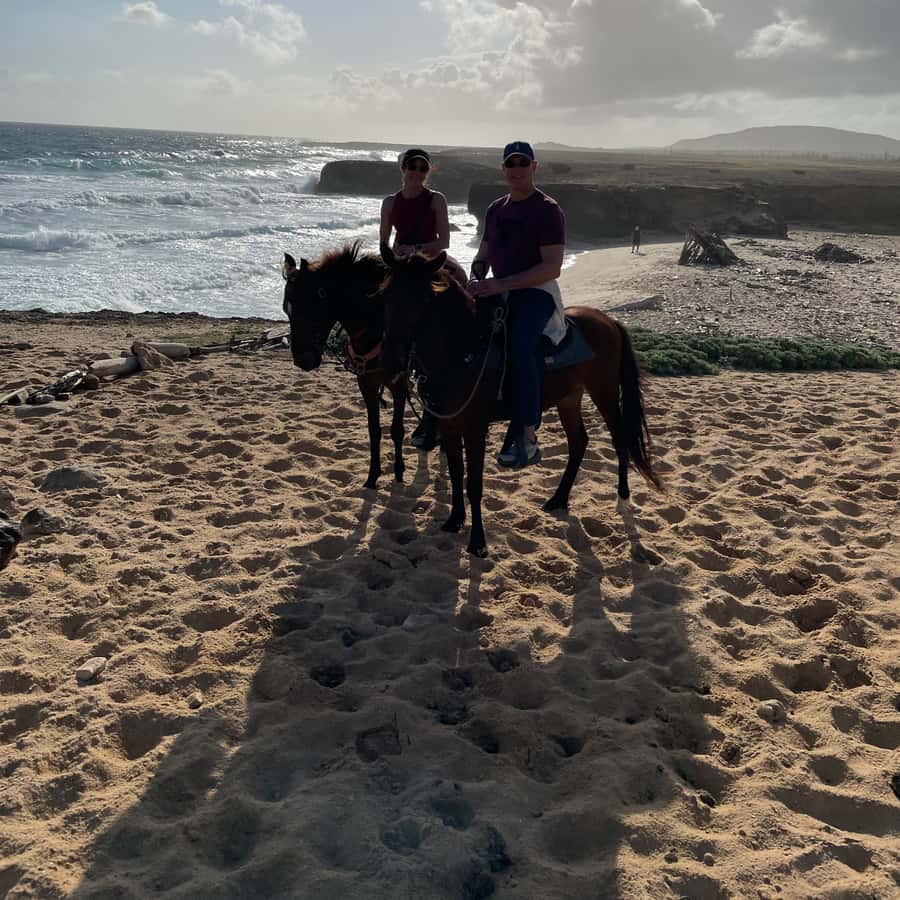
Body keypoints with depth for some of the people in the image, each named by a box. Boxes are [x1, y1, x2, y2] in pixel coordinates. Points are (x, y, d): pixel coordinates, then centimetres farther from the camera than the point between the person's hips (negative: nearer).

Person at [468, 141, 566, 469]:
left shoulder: (547, 210, -7)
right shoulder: (496, 209, 16)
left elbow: (552, 267, -16)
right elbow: (482, 256, 24)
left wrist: (501, 283, -22)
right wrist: (475, 280, -1)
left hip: (535, 293, -8)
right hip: (497, 291, 8)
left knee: (520, 347, -33)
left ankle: (526, 439, -31)